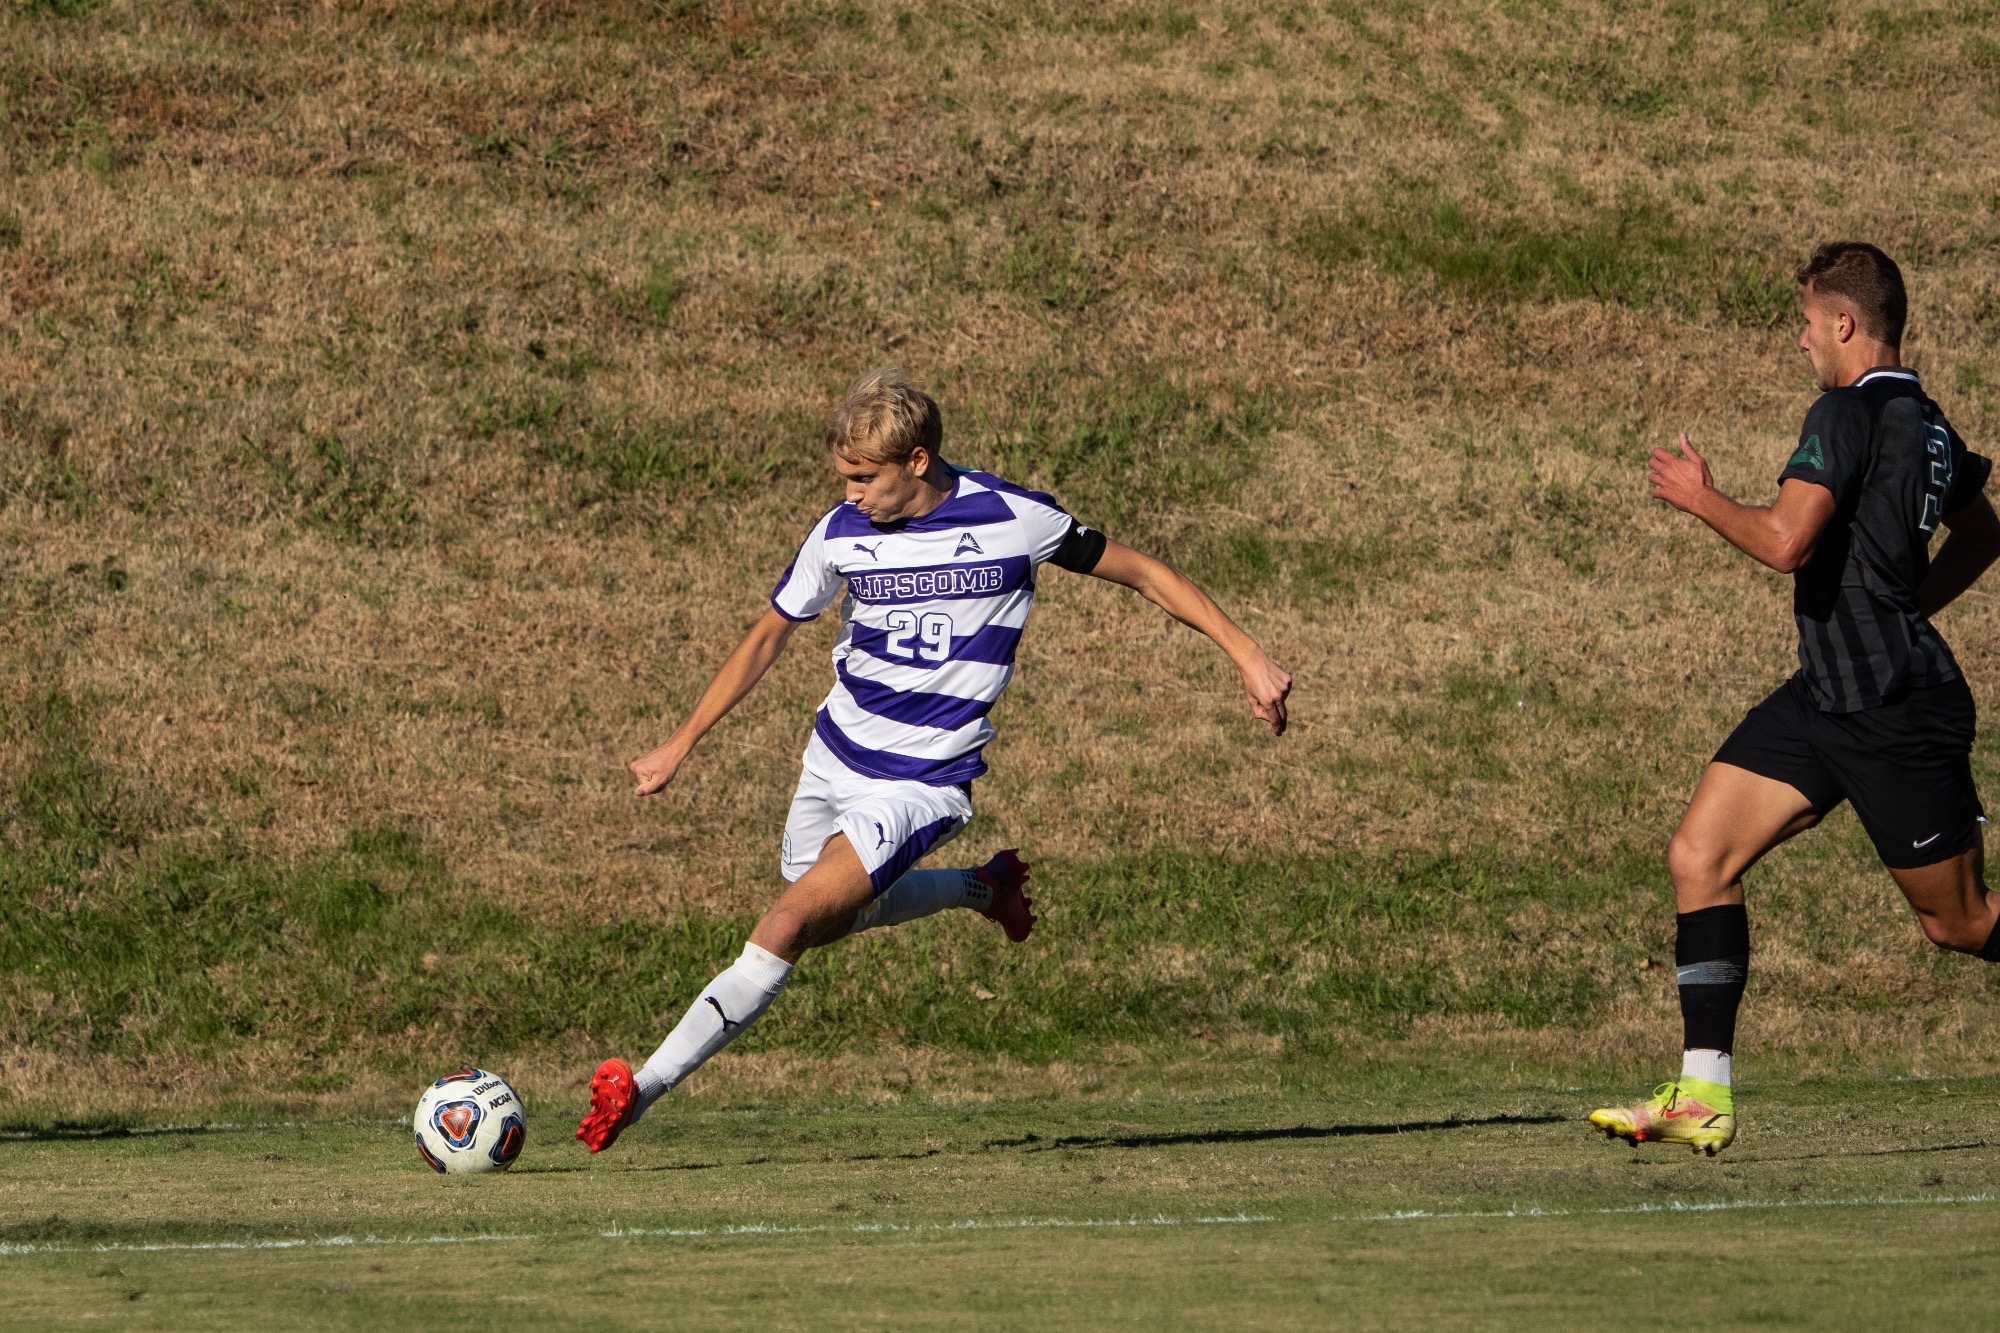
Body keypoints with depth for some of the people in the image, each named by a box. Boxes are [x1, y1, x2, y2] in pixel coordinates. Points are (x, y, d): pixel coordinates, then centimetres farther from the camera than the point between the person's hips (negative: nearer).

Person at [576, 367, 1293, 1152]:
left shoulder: (1013, 520, -14)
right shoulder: (841, 535, -5)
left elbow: (1141, 574, -2)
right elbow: (769, 637, 10)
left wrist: (1245, 652, -5)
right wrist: (681, 745, 11)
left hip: (920, 783, -6)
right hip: (835, 755, 6)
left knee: (789, 927, -18)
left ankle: (644, 1087, -16)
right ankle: (981, 890, 41)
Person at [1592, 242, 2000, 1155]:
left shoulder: (1850, 414, -17)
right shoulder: (1922, 421, 12)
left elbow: (1784, 541, -27)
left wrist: (1700, 498, -10)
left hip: (1898, 713, -10)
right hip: (1827, 695, 10)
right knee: (1698, 857, 0)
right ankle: (1703, 1096, -3)